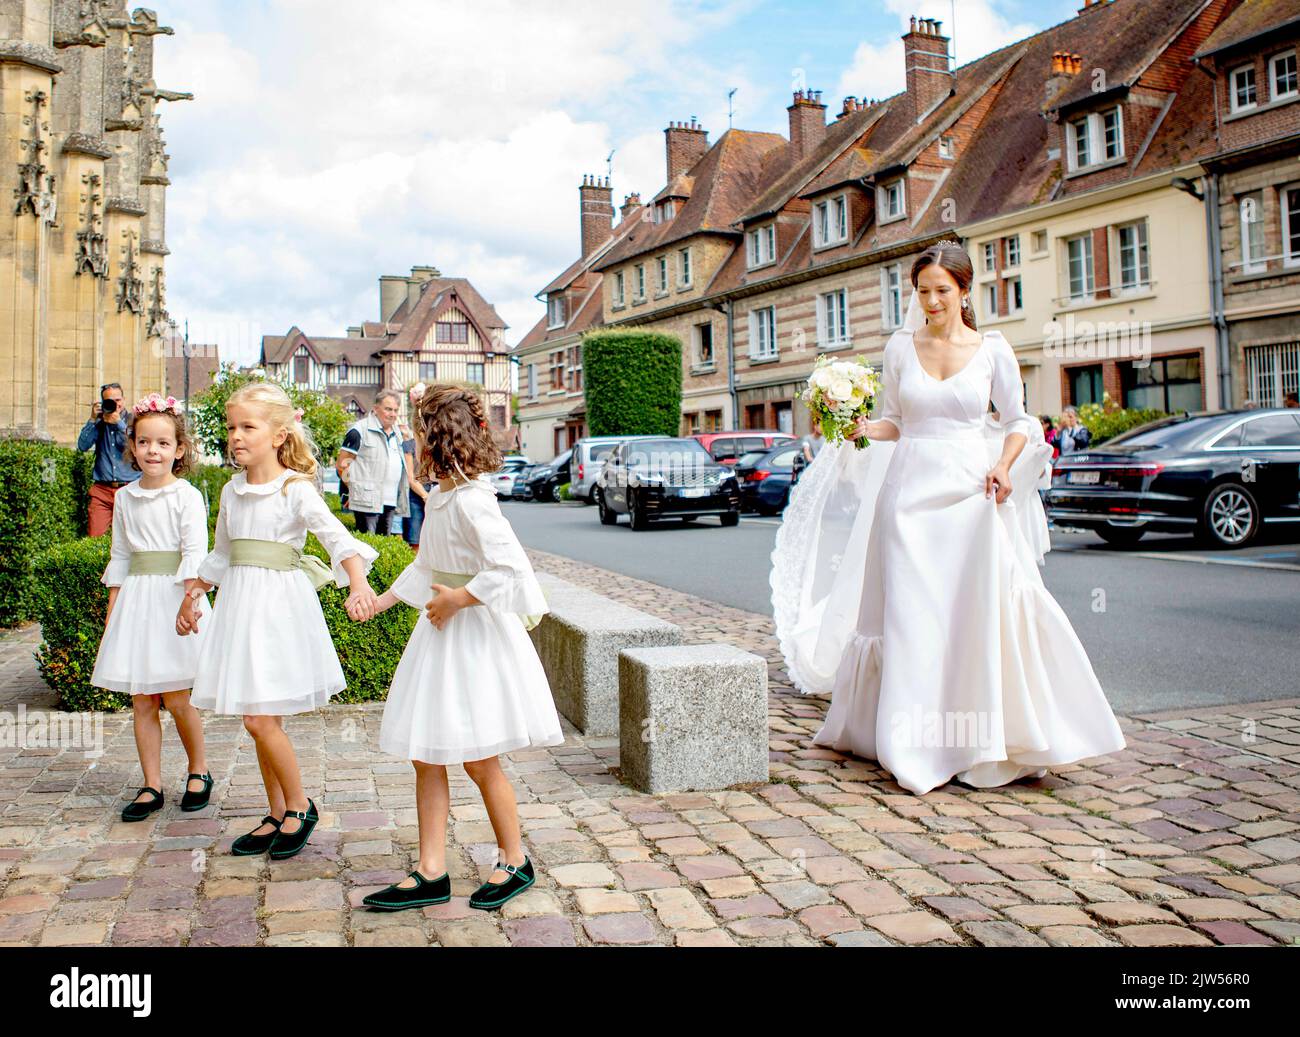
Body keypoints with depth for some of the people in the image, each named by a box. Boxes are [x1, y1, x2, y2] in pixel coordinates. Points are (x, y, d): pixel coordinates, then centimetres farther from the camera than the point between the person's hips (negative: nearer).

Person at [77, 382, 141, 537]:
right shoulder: (99, 422, 12)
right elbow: (82, 446, 1)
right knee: (95, 536, -7)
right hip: (102, 490, 2)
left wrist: (119, 423, -12)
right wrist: (92, 419, -4)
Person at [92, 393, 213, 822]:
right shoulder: (125, 498, 10)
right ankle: (152, 786, 15)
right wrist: (111, 611, 13)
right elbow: (119, 557, 15)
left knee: (176, 699, -3)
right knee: (141, 702, 6)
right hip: (135, 598, 5)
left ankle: (199, 770, 19)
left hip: (173, 595, -5)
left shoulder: (186, 496, -5)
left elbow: (195, 553, -12)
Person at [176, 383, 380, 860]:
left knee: (260, 719, -9)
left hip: (279, 603, -7)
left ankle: (299, 806, 11)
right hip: (240, 604, 7)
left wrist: (358, 585, -40)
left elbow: (339, 539, -23)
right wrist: (192, 596, 28)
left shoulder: (296, 490, -11)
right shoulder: (232, 491, 10)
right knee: (260, 722, 11)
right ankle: (277, 816, 23)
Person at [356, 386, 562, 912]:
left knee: (478, 760, 3)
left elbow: (509, 566, -27)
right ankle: (431, 874, 19)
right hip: (440, 634, 9)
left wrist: (457, 599, -18)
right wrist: (383, 599, 18)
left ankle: (515, 862, 22)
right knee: (426, 758, 10)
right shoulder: (439, 497, 9)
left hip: (475, 636, -9)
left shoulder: (471, 500, -20)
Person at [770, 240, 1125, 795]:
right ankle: (918, 747, 9)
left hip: (969, 493, -1)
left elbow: (1017, 421, 8)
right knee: (913, 617, -1)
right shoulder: (900, 347, 8)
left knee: (980, 612, -6)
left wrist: (1003, 467, -9)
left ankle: (985, 742, 10)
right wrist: (866, 429, -8)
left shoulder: (992, 348, 4)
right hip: (910, 490, 1)